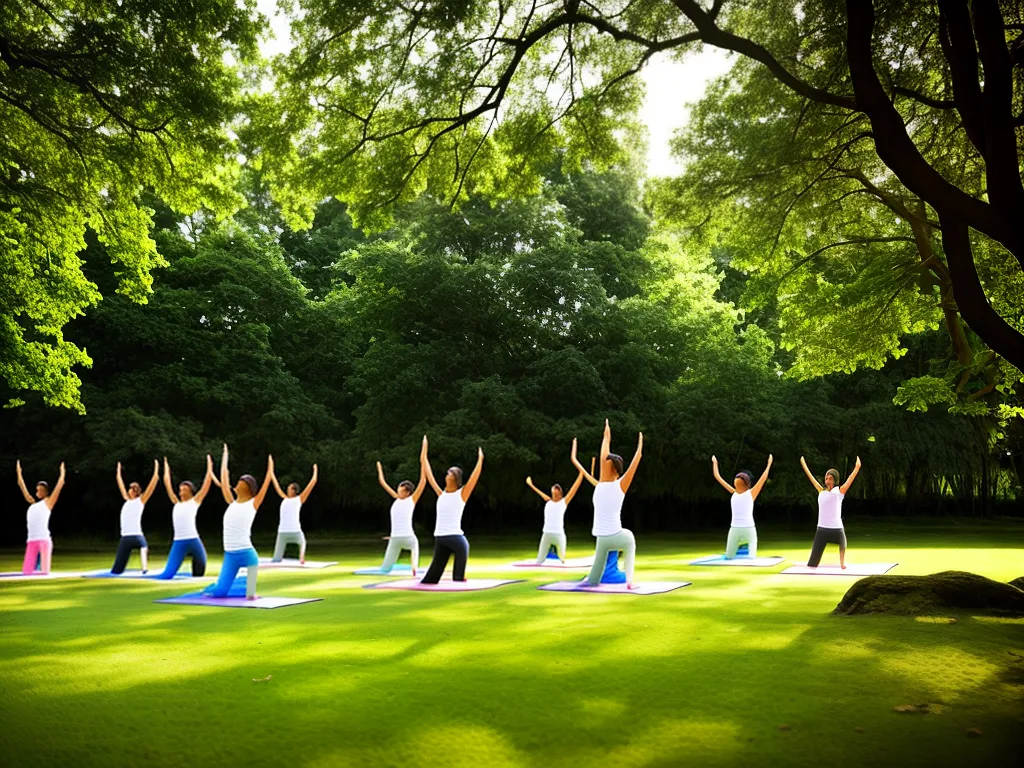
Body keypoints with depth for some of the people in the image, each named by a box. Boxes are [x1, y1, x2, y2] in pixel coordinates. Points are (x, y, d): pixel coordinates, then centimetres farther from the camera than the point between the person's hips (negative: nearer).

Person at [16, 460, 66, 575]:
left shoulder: (48, 502, 13)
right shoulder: (32, 503, 25)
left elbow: (59, 485, 11)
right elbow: (22, 486, 33)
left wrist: (62, 472, 21)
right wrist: (19, 472, 39)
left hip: (44, 539, -5)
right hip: (31, 540, 5)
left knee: (44, 570, -11)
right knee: (26, 570, -4)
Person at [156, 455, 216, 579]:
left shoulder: (195, 501, 10)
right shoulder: (176, 503, 19)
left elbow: (207, 482, 9)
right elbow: (167, 484, 28)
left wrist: (209, 467, 14)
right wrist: (166, 469, 35)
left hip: (193, 541, -2)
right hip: (178, 543, 2)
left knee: (199, 574, 2)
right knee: (168, 573, 1)